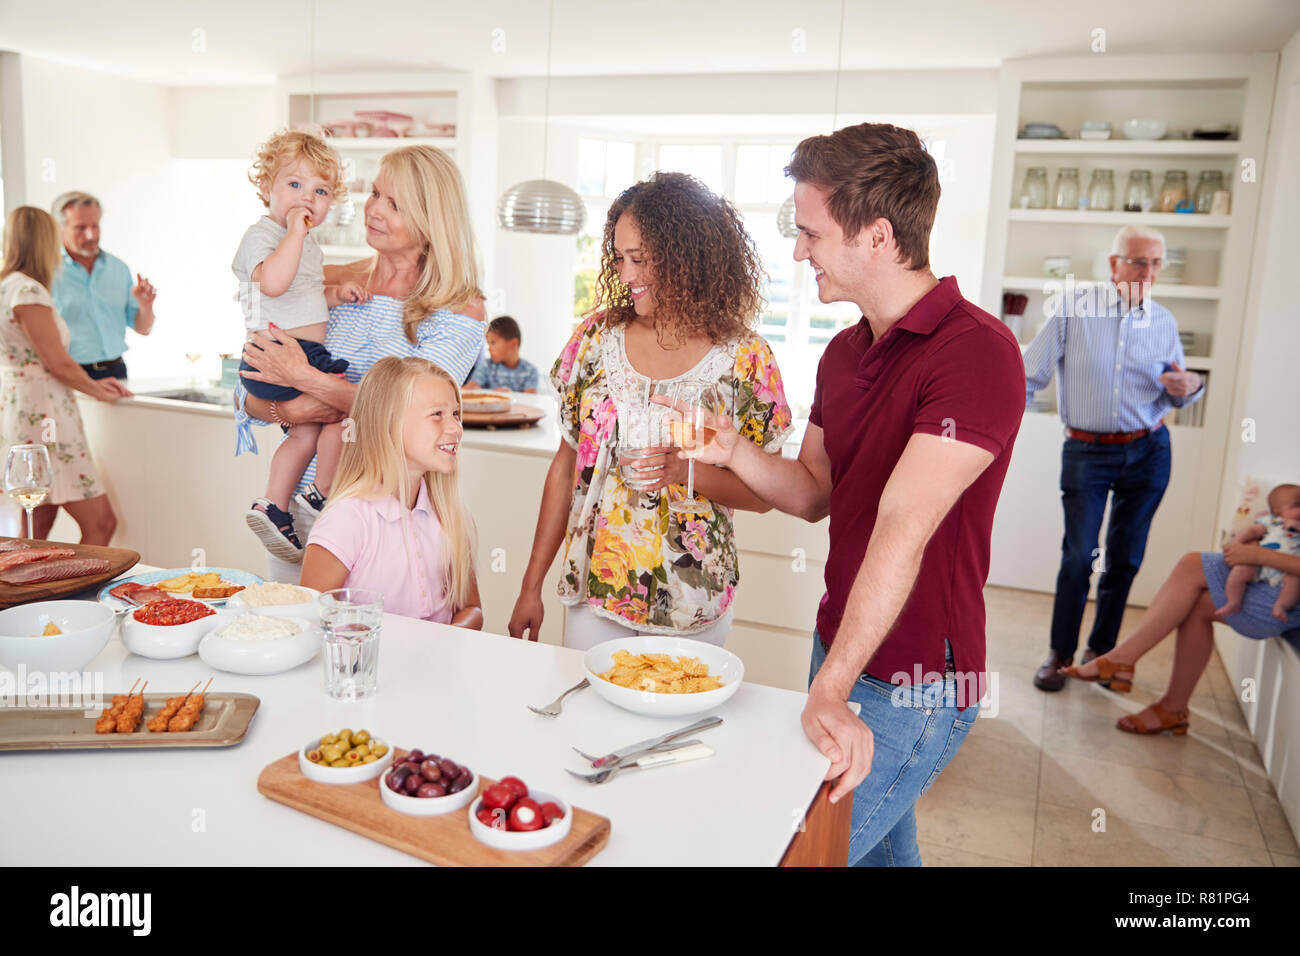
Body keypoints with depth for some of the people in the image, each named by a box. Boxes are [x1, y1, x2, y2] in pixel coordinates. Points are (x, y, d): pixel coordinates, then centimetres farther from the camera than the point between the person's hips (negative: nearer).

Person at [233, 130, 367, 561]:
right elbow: (273, 282, -31)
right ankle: (321, 498, -1)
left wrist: (335, 293, 16)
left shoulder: (306, 244, 22)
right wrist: (295, 231, -27)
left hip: (306, 355, 10)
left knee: (306, 432, 15)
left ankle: (272, 507, 21)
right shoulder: (262, 234, -10)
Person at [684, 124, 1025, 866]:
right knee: (882, 846, 22)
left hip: (915, 683, -8)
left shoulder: (976, 352, -22)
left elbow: (903, 526, -30)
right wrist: (735, 452, -8)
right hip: (841, 649, 8)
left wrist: (830, 691, -32)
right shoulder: (844, 352, 6)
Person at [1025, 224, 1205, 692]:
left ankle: (1101, 652, 24)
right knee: (1078, 557, -6)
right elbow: (1032, 373, -4)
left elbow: (1175, 396, 14)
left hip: (1148, 452, 3)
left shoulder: (1163, 321, 6)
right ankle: (1060, 654, 10)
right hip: (1086, 451, -3)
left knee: (1125, 558, 8)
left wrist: (1190, 387, -9)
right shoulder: (1073, 304, -6)